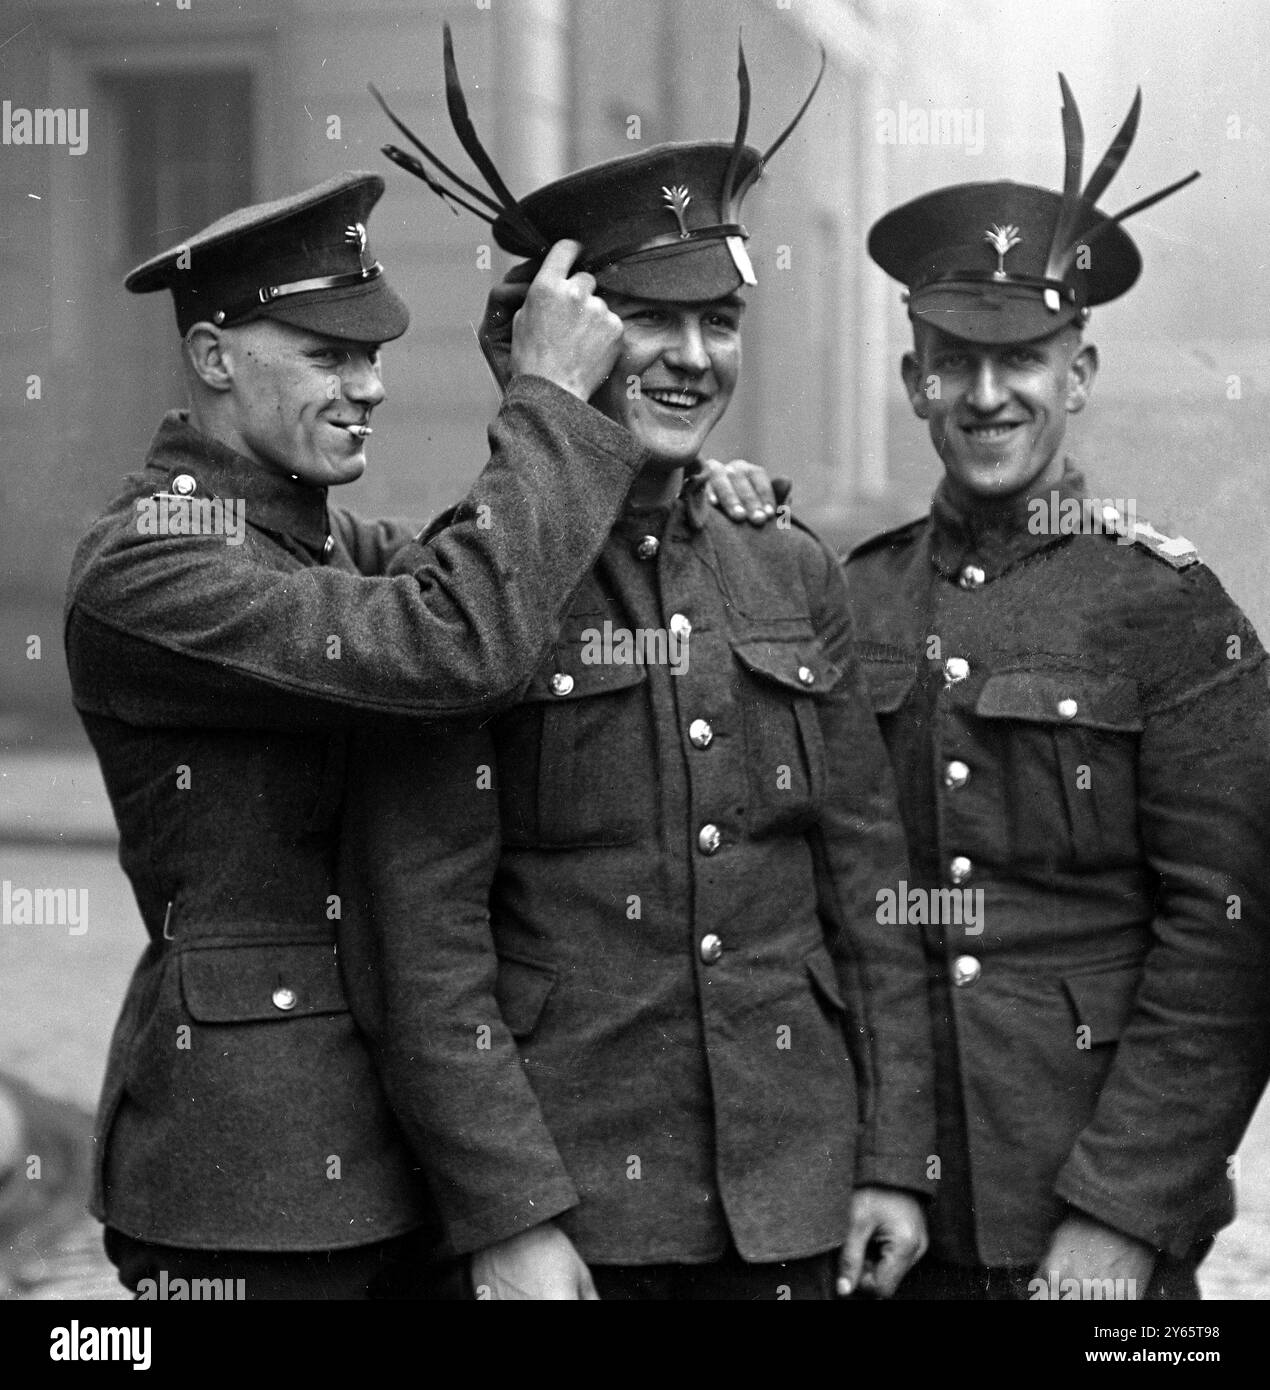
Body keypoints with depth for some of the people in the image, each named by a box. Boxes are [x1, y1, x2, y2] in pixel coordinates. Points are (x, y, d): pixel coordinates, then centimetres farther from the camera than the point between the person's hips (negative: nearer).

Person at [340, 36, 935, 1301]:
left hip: (798, 1200, 5)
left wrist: (892, 1157, 4)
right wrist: (506, 1217, -14)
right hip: (565, 1205, -4)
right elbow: (420, 941, -11)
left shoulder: (795, 579, 7)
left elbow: (869, 880, 8)